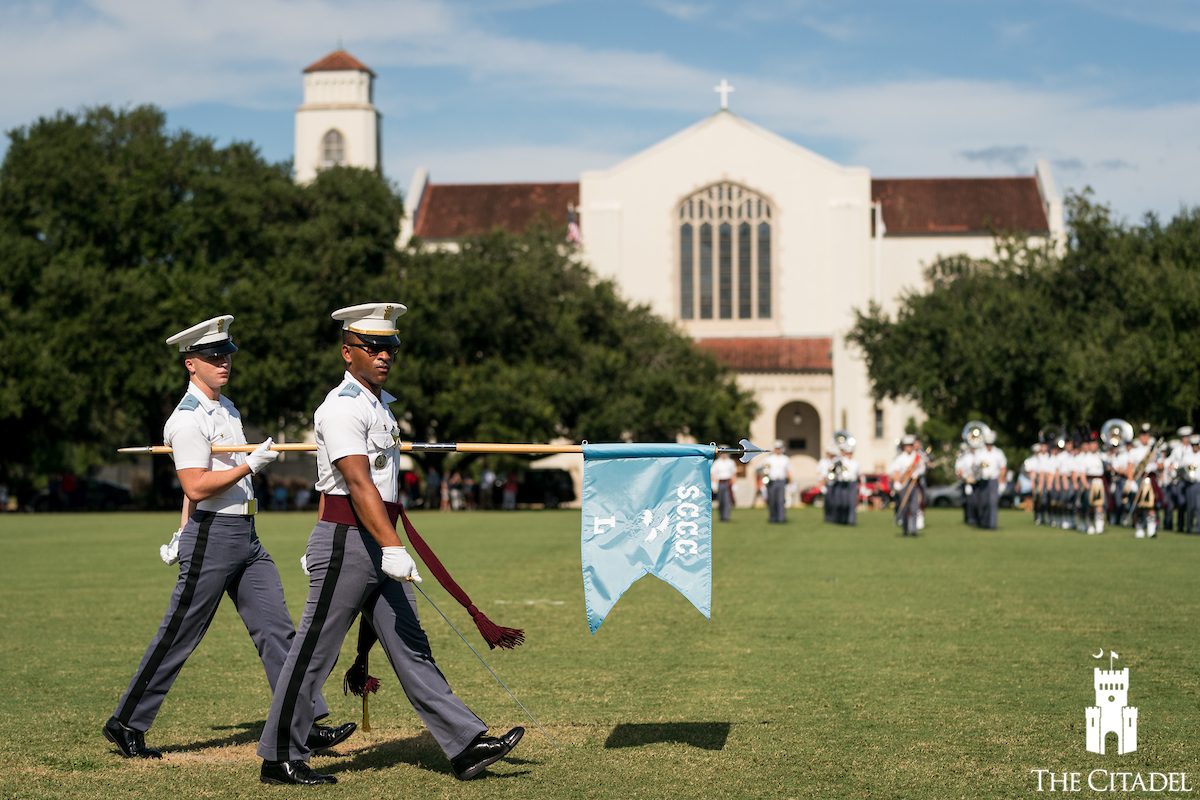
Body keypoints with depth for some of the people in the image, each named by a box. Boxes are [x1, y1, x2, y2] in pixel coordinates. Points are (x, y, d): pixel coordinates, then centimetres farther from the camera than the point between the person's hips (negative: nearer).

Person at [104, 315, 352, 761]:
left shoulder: (227, 408, 17)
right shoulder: (188, 418, -13)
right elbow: (197, 487, -21)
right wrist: (252, 465, -21)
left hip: (245, 536, 9)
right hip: (211, 537, -9)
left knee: (275, 628, 2)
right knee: (178, 638, -1)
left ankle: (306, 725, 1)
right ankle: (125, 724, 12)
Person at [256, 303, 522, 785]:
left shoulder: (379, 403, 17)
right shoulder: (342, 407, -14)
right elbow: (358, 483, -25)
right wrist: (392, 548, -34)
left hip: (377, 546, 9)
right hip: (347, 544, -9)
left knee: (411, 649, 5)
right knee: (314, 653, -1)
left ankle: (465, 745, 3)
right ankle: (279, 759, 8)